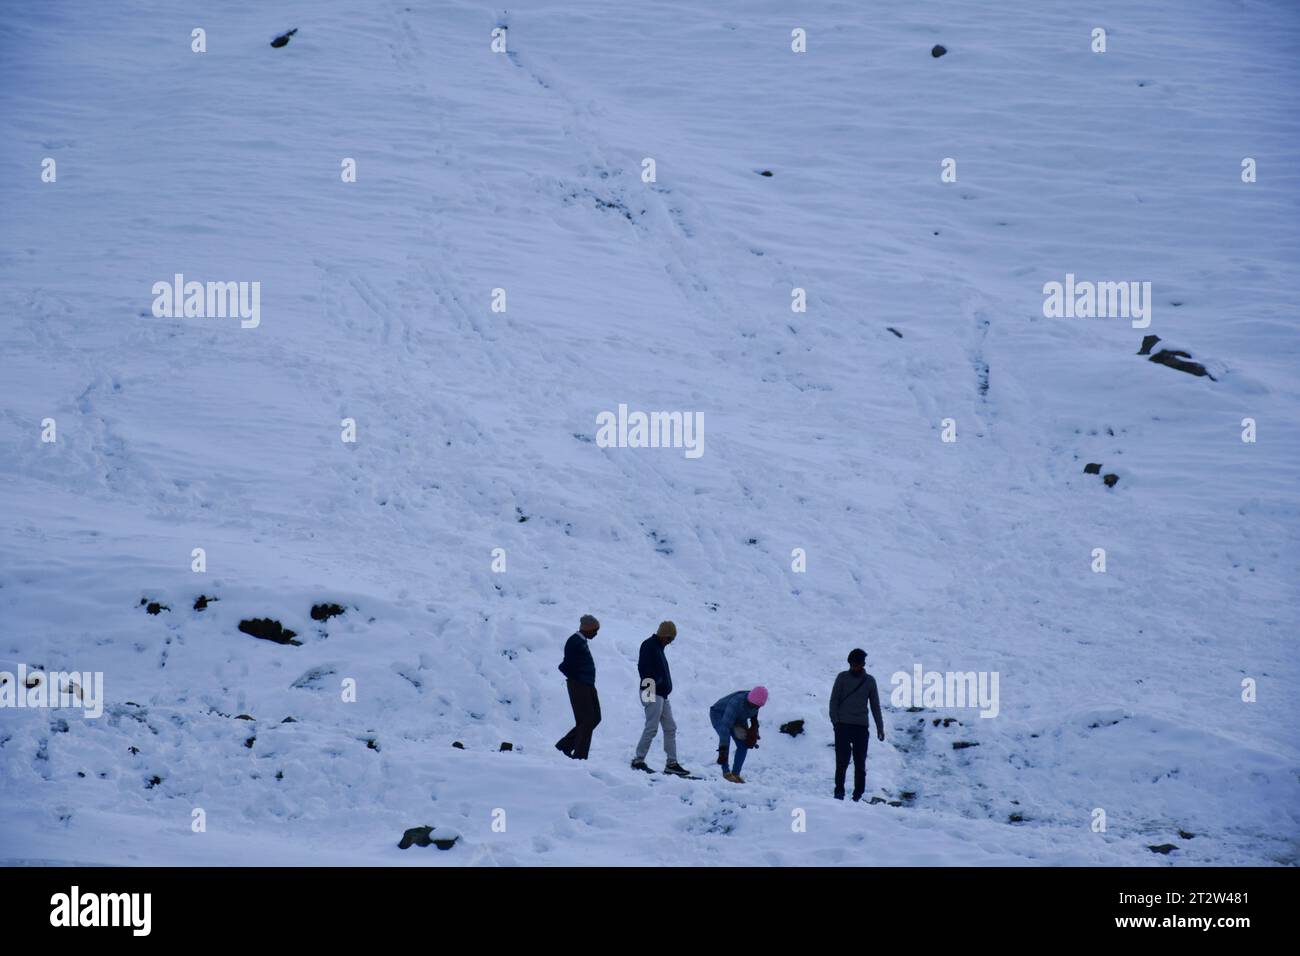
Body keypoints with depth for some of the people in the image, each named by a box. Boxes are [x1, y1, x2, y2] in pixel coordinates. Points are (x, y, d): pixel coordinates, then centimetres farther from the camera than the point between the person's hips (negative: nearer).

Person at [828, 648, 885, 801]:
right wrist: (835, 720, -7)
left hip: (861, 726, 2)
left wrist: (880, 727, 11)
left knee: (860, 763, 1)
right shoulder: (843, 677, 4)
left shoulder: (869, 681, 9)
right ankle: (839, 792, -1)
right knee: (842, 761, -6)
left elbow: (875, 705, 14)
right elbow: (834, 700, 4)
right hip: (843, 725, -2)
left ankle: (858, 794, 5)